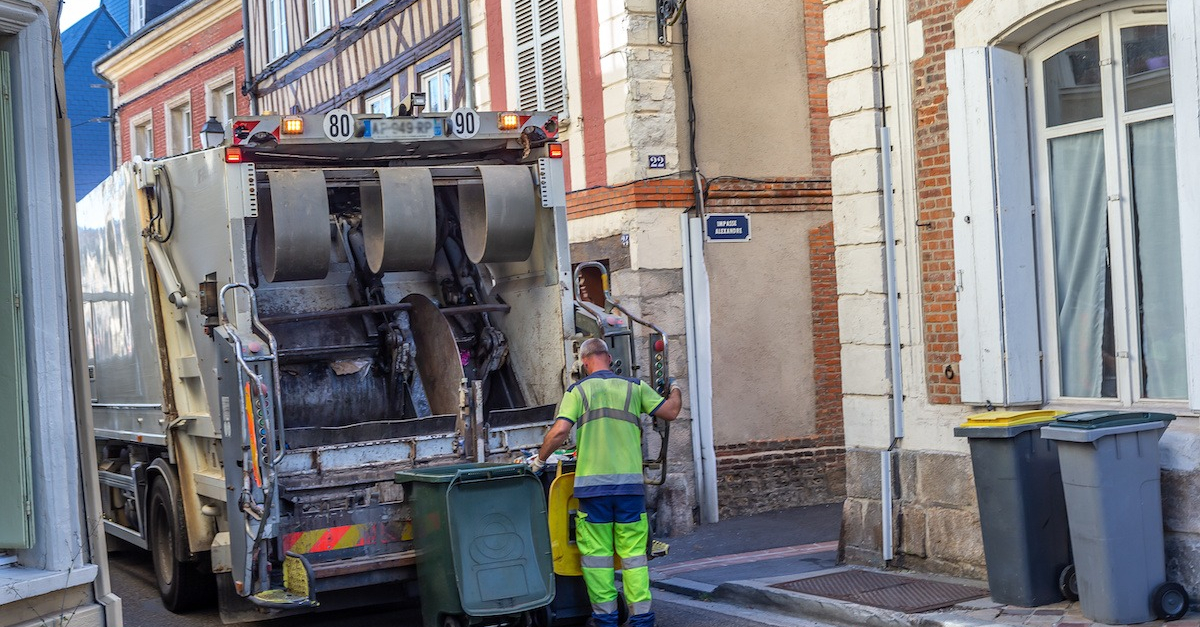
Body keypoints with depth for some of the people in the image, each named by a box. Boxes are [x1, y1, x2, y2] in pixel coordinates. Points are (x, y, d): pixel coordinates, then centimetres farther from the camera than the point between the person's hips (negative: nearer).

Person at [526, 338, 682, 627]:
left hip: (592, 483, -1)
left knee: (596, 552, 6)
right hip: (630, 483, 1)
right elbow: (671, 411, 11)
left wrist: (540, 459, 7)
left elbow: (560, 431, -8)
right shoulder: (635, 387, 6)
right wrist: (675, 389, 33)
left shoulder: (578, 391, 2)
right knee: (633, 553, 6)